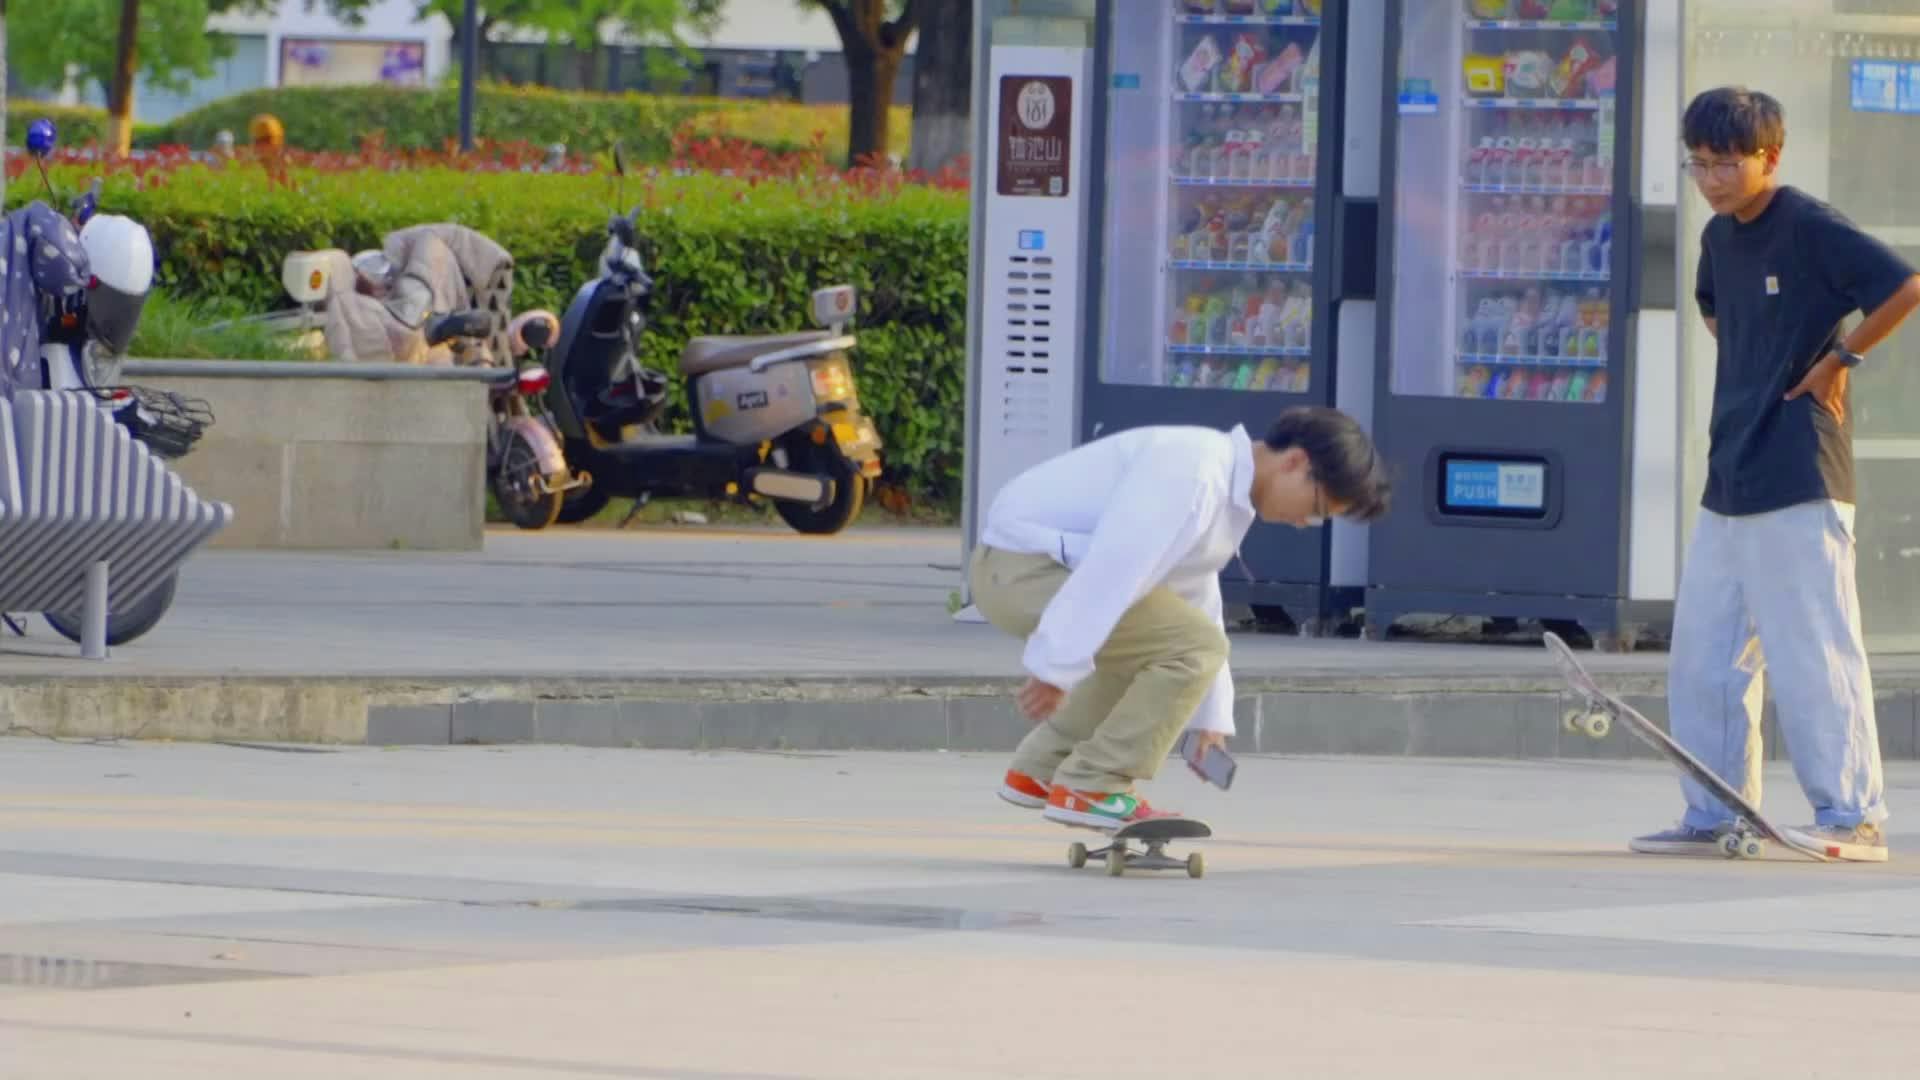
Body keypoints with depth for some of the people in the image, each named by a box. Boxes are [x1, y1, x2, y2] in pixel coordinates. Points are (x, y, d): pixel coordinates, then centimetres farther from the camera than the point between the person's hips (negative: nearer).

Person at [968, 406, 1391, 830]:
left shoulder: (1226, 490, 15)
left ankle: (1036, 772, 30)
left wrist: (1211, 718, 21)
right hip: (1021, 568, -11)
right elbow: (1110, 569, -27)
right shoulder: (1191, 474, -20)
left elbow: (1199, 603, 22)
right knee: (1192, 648, -17)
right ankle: (1090, 789, -12)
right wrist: (1057, 667, -28)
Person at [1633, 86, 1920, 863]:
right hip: (1729, 481, 9)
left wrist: (1839, 358, -11)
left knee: (1812, 654, -9)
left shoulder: (1809, 230, -12)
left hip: (1797, 485, -9)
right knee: (1703, 658, 8)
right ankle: (1715, 815, 14)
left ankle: (1854, 818, -5)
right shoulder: (1720, 237, 13)